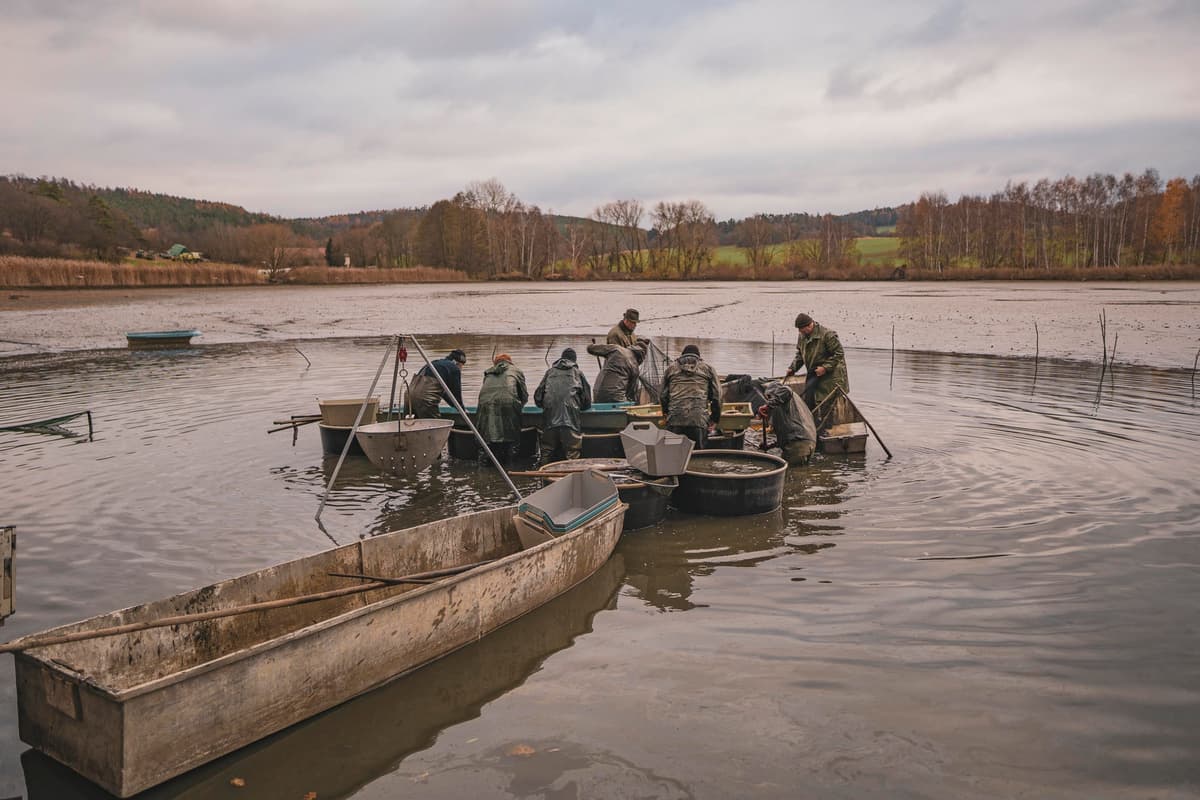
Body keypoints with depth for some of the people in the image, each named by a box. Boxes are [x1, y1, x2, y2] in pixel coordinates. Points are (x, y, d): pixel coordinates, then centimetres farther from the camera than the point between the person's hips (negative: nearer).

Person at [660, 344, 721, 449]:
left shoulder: (671, 368, 17)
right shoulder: (707, 368, 15)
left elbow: (664, 395, 19)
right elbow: (716, 396, 13)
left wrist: (665, 413, 33)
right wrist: (715, 417, 23)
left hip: (675, 419, 1)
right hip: (699, 419, -1)